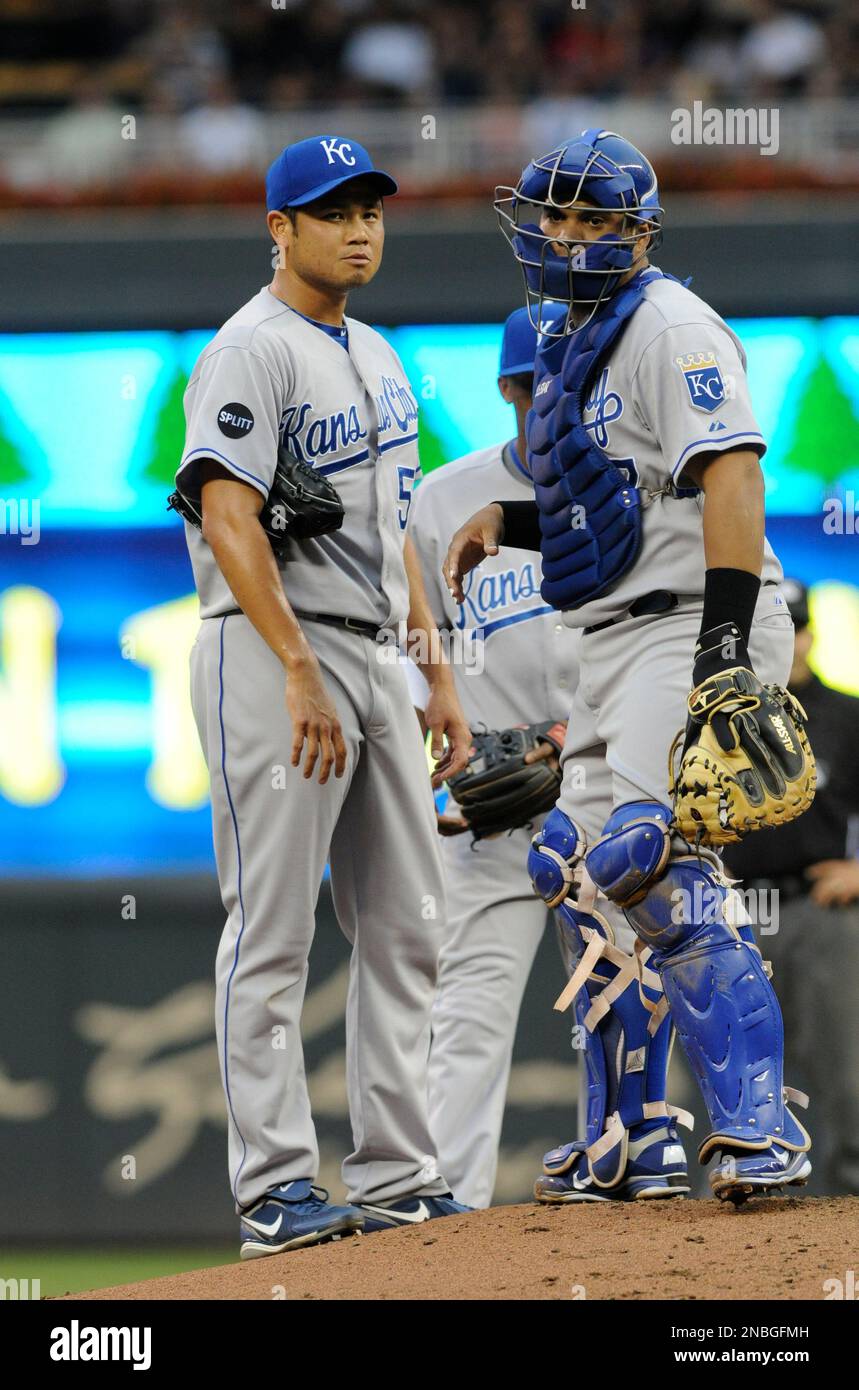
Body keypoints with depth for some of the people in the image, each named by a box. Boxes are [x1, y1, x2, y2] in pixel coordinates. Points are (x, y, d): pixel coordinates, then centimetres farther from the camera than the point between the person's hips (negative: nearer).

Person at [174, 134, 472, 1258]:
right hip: (273, 658, -9)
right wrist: (301, 676, -26)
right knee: (273, 929, -7)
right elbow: (230, 521, -19)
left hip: (373, 662, 9)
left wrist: (440, 678, 16)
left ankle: (397, 1179, 12)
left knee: (404, 928, 8)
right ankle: (276, 1188, -8)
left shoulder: (377, 358, 18)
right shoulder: (252, 352, -10)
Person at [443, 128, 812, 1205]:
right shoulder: (576, 345, 20)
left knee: (655, 855, -25)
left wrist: (725, 641, -30)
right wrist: (509, 521, 14)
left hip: (693, 626, -10)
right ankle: (632, 1144, 20)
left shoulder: (670, 327, -9)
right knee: (586, 873, 11)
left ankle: (758, 1127, -29)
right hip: (616, 643, 10)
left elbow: (729, 478, -21)